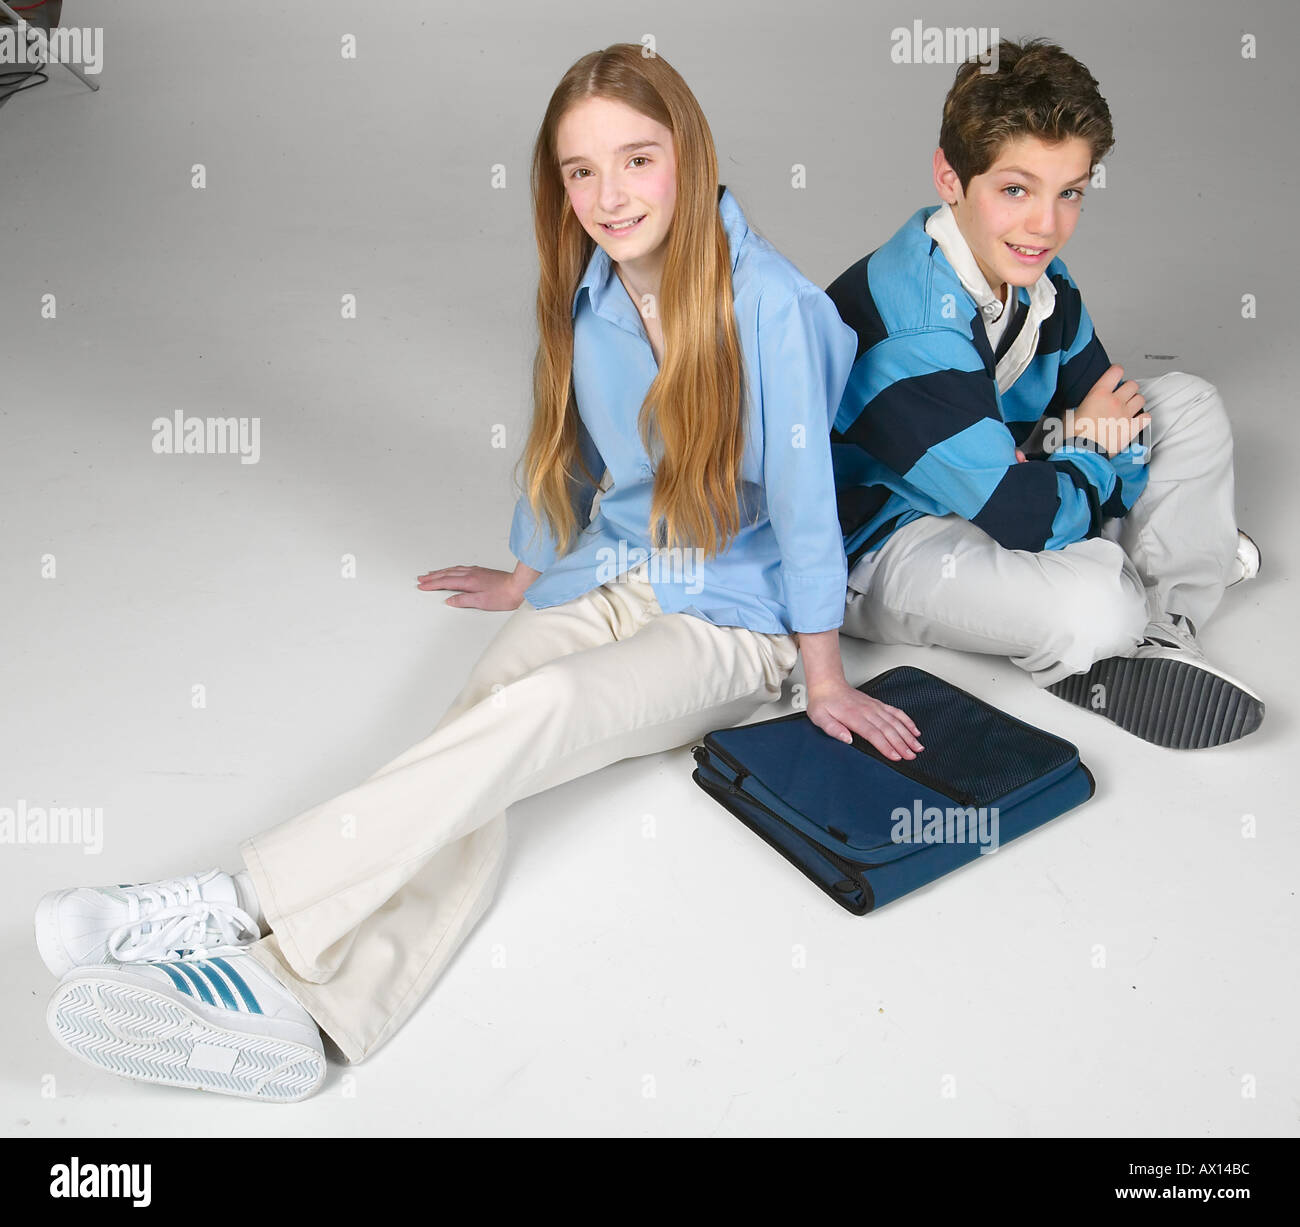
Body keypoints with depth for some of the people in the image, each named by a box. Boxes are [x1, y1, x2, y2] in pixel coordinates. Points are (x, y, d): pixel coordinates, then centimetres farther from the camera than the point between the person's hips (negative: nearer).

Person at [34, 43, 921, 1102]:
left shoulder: (768, 301, -16)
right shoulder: (584, 302, 2)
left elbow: (799, 486, -12)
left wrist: (826, 680, -6)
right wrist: (527, 578, 30)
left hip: (731, 622, -4)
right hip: (605, 580, 5)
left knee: (538, 708, -33)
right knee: (475, 754, -26)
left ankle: (249, 903, -36)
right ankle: (290, 991, -45)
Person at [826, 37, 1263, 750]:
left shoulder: (1040, 281, -3)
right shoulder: (911, 327, -31)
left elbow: (1103, 411, 9)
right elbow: (1023, 516, -31)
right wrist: (1089, 451, -11)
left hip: (984, 491, 10)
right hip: (880, 543, -9)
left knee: (1187, 403, 6)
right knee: (1094, 607, -36)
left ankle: (1162, 636, -4)